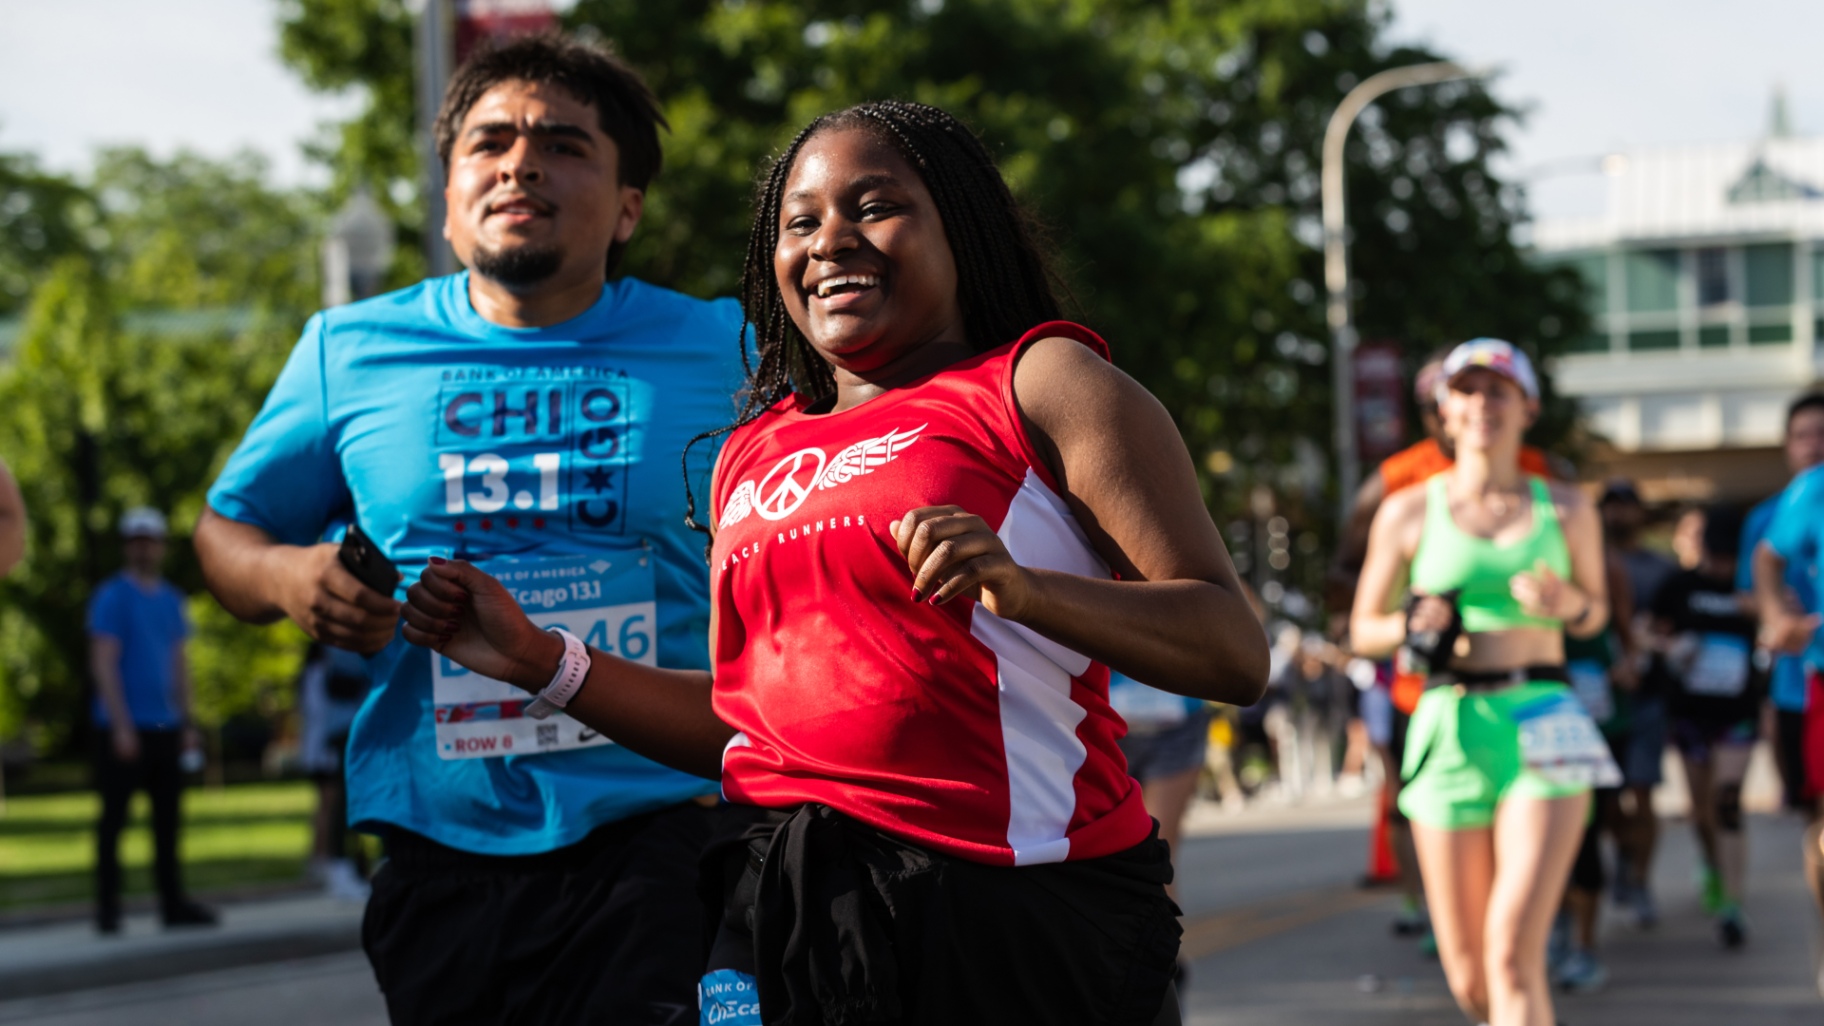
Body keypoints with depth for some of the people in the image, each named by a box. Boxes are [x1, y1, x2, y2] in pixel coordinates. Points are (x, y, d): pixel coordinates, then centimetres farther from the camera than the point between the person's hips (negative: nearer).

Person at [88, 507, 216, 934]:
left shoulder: (171, 599, 14)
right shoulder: (113, 597, -6)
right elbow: (104, 665, -11)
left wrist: (186, 723, 14)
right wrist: (121, 726, -17)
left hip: (165, 727, 6)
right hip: (124, 729, -6)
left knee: (169, 818, 7)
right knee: (114, 816, -1)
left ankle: (173, 903, 12)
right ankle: (107, 907, 4)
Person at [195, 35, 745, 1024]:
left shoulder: (723, 354, 4)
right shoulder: (353, 353, 7)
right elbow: (227, 528, 18)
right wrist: (289, 578, -6)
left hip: (659, 838, -2)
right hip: (441, 857, 2)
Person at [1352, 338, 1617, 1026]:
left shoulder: (1565, 509, 8)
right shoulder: (1410, 513, 6)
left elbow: (1596, 610, 21)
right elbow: (1362, 629, 12)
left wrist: (1566, 601, -3)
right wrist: (1412, 625, -10)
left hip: (1542, 726, -1)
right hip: (1450, 730, 1)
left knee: (1513, 953, -18)